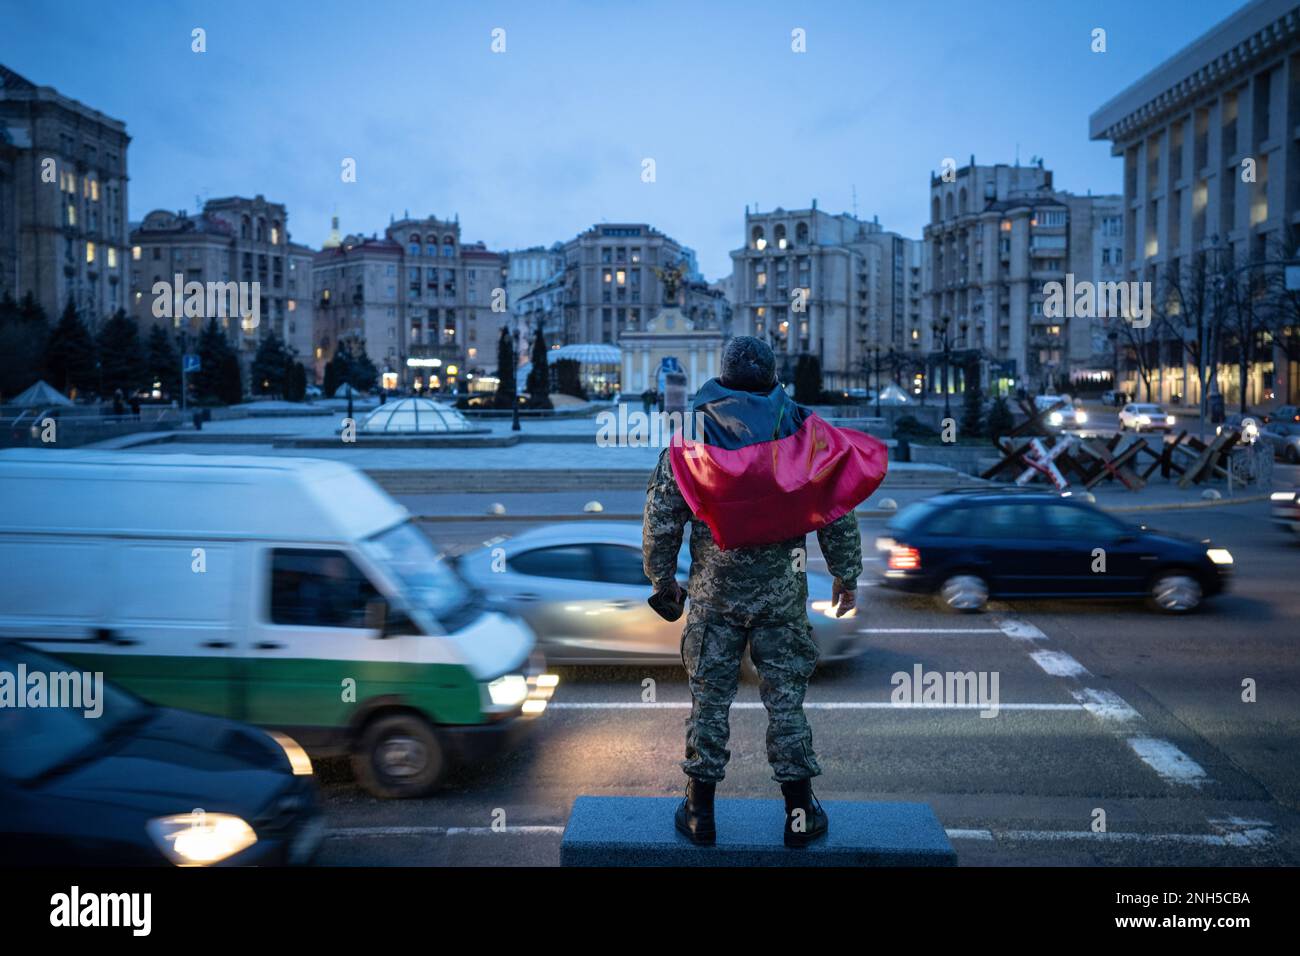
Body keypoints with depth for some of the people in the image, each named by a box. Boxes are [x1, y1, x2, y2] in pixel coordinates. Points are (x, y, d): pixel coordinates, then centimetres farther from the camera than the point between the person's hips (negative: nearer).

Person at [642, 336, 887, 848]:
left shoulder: (689, 443, -4)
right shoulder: (804, 435, -4)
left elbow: (660, 520, -2)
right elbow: (837, 513, -1)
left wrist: (662, 580, 12)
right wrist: (846, 576, 10)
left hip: (712, 594, 0)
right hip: (783, 594, 0)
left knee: (708, 699, 9)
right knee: (785, 699, 9)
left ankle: (700, 813, 17)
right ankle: (800, 815, 16)